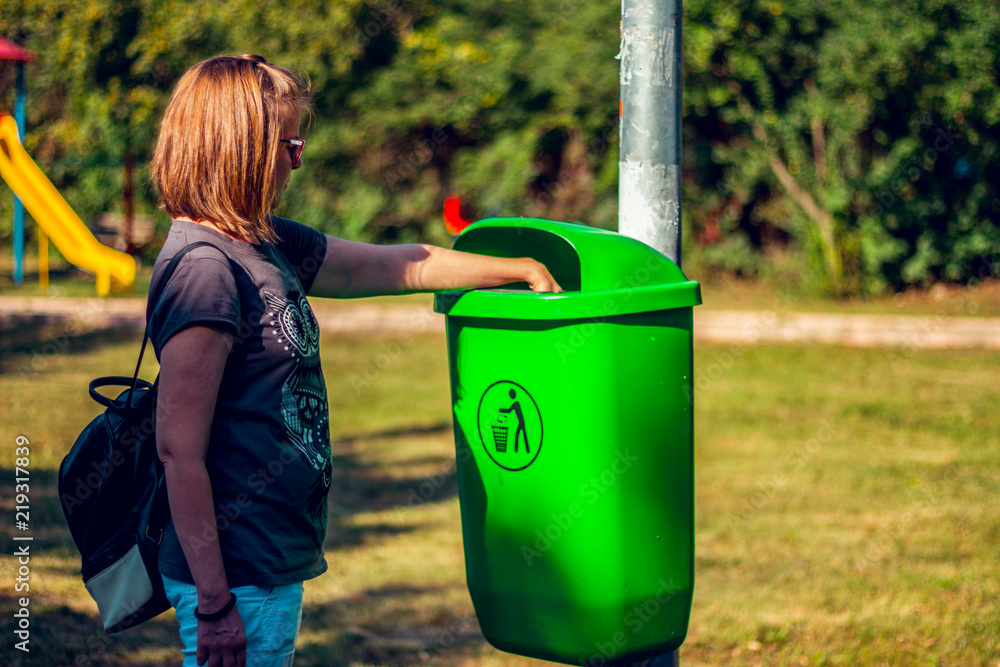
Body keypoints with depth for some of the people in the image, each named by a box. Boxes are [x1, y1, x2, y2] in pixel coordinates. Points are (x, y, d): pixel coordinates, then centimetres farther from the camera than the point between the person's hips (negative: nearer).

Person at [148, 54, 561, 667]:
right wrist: (214, 603, -21)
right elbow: (179, 450, -21)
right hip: (237, 578, -9)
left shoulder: (267, 245, 10)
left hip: (278, 564, 9)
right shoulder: (202, 270, -18)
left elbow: (400, 266, 23)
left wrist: (522, 269, 29)